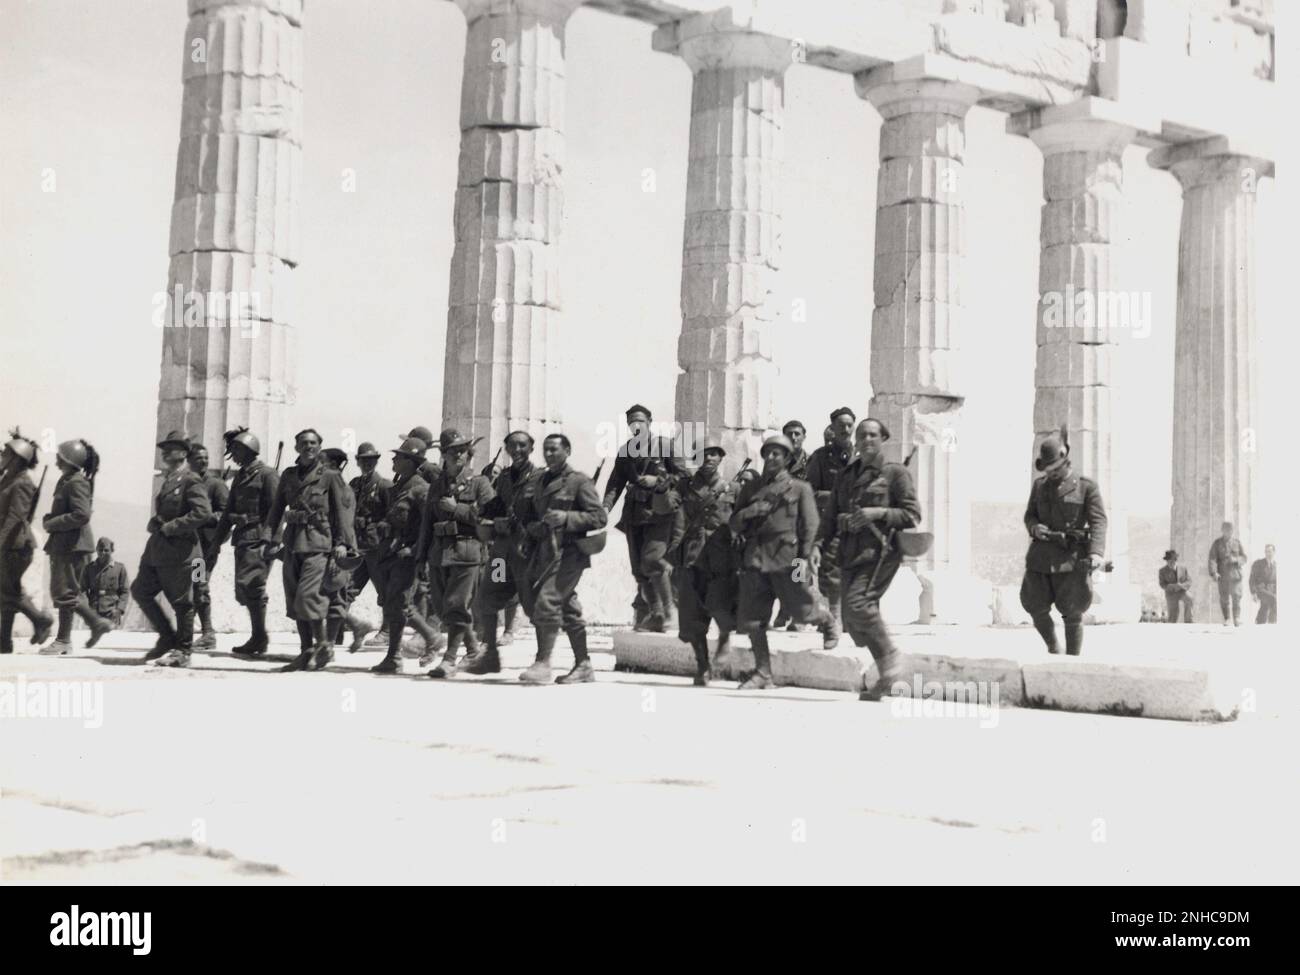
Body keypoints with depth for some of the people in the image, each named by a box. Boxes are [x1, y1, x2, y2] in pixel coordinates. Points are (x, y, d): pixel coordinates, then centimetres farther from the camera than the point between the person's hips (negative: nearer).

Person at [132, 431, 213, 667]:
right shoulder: (167, 480, 17)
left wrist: (170, 527, -17)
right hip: (157, 550, 9)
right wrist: (155, 523, 7)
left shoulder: (191, 481, -10)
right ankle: (167, 637, 18)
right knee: (140, 590, 8)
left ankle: (182, 652, 8)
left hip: (179, 551, -9)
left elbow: (203, 513, -22)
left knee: (181, 602, -1)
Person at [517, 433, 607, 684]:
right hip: (543, 550, 7)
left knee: (547, 600, -16)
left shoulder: (579, 481, -4)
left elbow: (600, 517, -10)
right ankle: (584, 666, 18)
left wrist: (567, 518, -20)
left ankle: (543, 664, -12)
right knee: (568, 608, 11)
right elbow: (523, 514, 20)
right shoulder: (537, 480, 15)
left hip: (568, 552, -7)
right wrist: (532, 527, -2)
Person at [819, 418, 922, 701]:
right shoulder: (846, 476, 19)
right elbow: (830, 516, 17)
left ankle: (890, 655, -7)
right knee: (852, 620, 0)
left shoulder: (895, 473, 3)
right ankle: (885, 677, 11)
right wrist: (820, 545, 3)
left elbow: (912, 515, -2)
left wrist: (878, 512, -15)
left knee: (857, 604, -25)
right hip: (850, 552, 6)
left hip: (881, 550, -6)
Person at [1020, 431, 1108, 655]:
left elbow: (1098, 521, -9)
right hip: (1041, 556, 4)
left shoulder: (1087, 487, -1)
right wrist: (1034, 527, -8)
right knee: (1036, 608, 3)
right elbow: (1029, 515, 18)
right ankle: (1052, 648, 27)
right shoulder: (1039, 485, 12)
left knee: (1073, 614, -3)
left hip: (1071, 559, -4)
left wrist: (1096, 553, -25)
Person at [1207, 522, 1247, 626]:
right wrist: (1213, 573, -15)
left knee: (1236, 596, -8)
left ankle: (1237, 618, -1)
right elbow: (1212, 558, -3)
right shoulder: (1217, 543, 5)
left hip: (1235, 574, 0)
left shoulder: (1237, 541, 8)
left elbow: (1244, 557, 9)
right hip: (1222, 575, 0)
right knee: (1224, 598, 0)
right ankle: (1227, 619, 8)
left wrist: (1236, 560, -14)